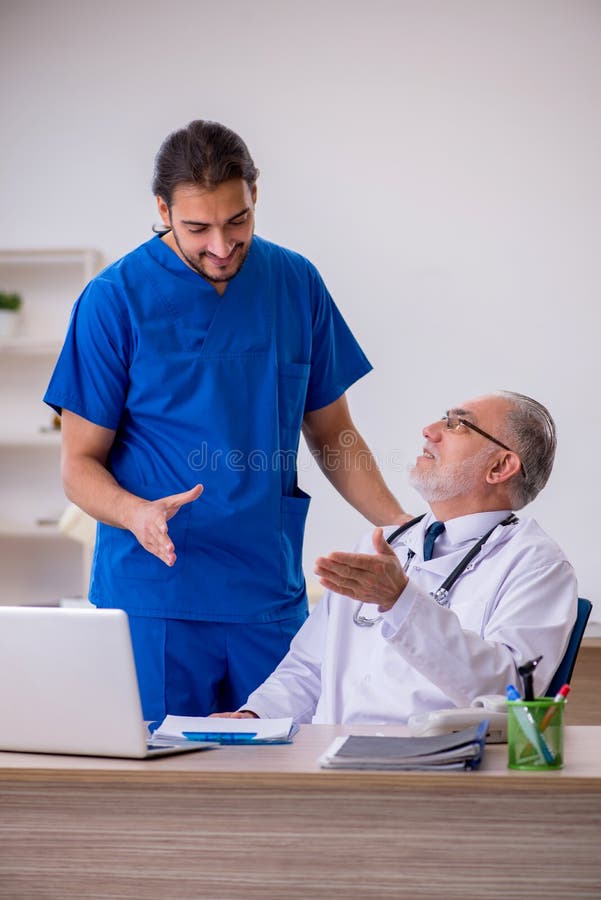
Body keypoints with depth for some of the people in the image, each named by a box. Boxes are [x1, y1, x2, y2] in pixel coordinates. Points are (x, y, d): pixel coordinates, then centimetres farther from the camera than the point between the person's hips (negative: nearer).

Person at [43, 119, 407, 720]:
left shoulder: (296, 284, 6)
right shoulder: (116, 299, -4)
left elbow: (332, 435, 14)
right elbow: (80, 465, -2)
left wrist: (407, 530, 0)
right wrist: (137, 514, -23)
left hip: (270, 597, 3)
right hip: (151, 599, -3)